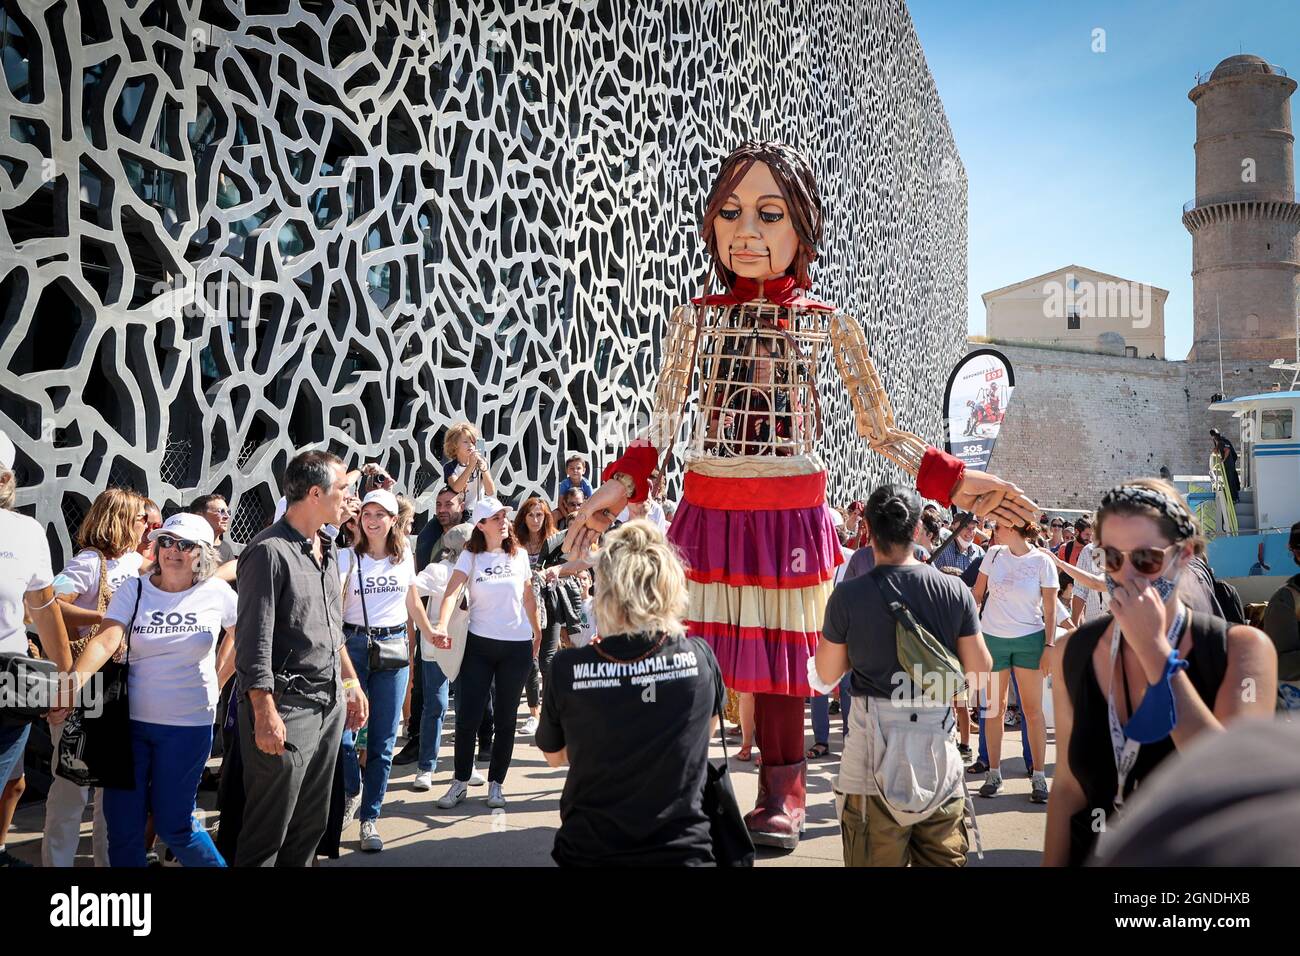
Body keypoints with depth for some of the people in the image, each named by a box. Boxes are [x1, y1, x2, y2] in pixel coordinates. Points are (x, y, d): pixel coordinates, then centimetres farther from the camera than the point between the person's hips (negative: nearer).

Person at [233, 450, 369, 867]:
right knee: (267, 832, 4)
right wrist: (265, 715, -19)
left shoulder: (326, 548, 12)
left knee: (311, 824, 16)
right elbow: (254, 643, -17)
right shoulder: (269, 552, -15)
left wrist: (351, 682, 21)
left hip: (330, 705, 8)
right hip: (287, 710, -8)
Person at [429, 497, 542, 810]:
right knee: (467, 717, -1)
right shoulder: (470, 556, -6)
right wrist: (441, 626, -36)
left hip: (517, 647, 1)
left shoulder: (519, 554, 1)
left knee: (505, 718, 8)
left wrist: (537, 631, 16)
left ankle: (495, 784, 22)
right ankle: (460, 782, 17)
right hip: (480, 644, -1)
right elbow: (451, 593, -20)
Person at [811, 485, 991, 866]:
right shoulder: (955, 590, -5)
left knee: (875, 859, 9)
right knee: (945, 858, 16)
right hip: (938, 748, 2)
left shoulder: (848, 595, -10)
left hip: (874, 750, -2)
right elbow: (979, 672, 1)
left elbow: (825, 676, 0)